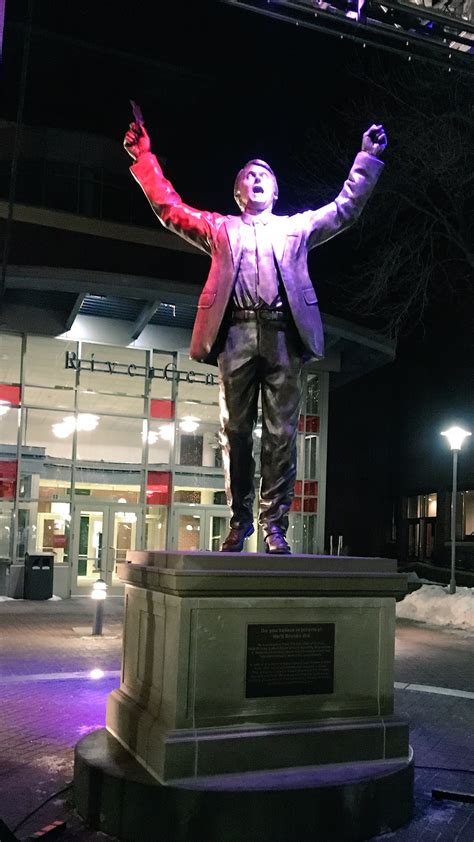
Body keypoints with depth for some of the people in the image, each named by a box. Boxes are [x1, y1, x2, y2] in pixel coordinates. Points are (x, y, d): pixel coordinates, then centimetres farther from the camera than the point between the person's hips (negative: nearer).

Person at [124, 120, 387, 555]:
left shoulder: (297, 226, 26)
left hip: (284, 335, 0)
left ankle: (274, 523, -2)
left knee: (281, 433, -5)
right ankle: (240, 519, 6)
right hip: (237, 333, 0)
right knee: (236, 432, -1)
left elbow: (345, 208, 24)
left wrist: (368, 157, 19)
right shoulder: (220, 228, 25)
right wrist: (143, 156, 18)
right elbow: (170, 208, 22)